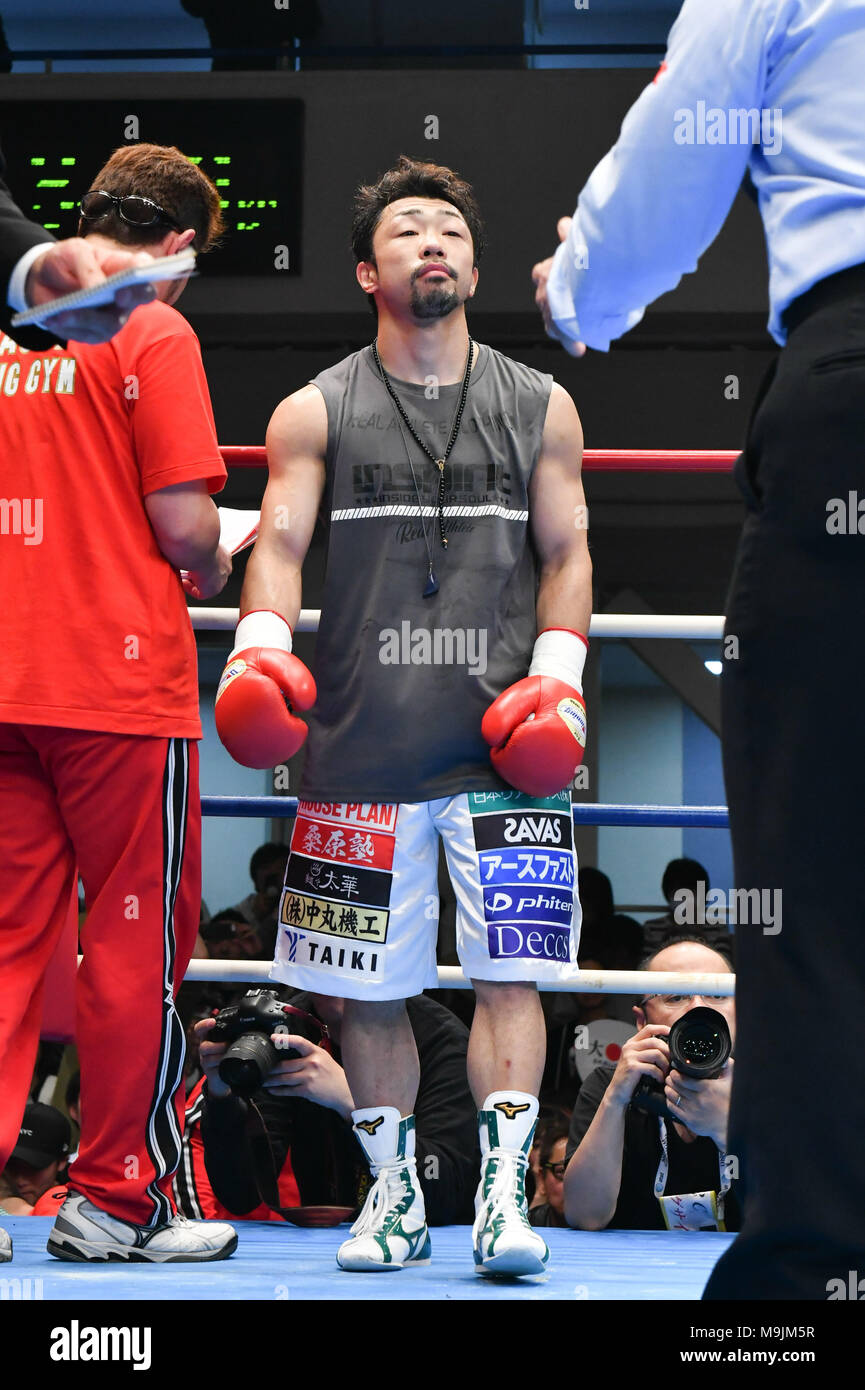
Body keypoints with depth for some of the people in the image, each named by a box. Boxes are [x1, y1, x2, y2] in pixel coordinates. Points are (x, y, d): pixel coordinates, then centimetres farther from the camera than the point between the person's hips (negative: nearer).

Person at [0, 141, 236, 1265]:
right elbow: (185, 526, -12)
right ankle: (117, 1199, 9)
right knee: (137, 937, 4)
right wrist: (211, 572, 8)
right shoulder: (154, 337, -7)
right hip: (119, 680, -5)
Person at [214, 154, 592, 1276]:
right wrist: (262, 644, -17)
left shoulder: (540, 408, 12)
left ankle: (504, 1197, -8)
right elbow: (280, 542, 1)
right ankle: (396, 1194, 17)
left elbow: (567, 553, 11)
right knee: (369, 985, 4)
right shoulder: (315, 414, 8)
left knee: (508, 972, -10)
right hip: (363, 744, 0)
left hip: (502, 740, 0)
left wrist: (558, 672, -3)